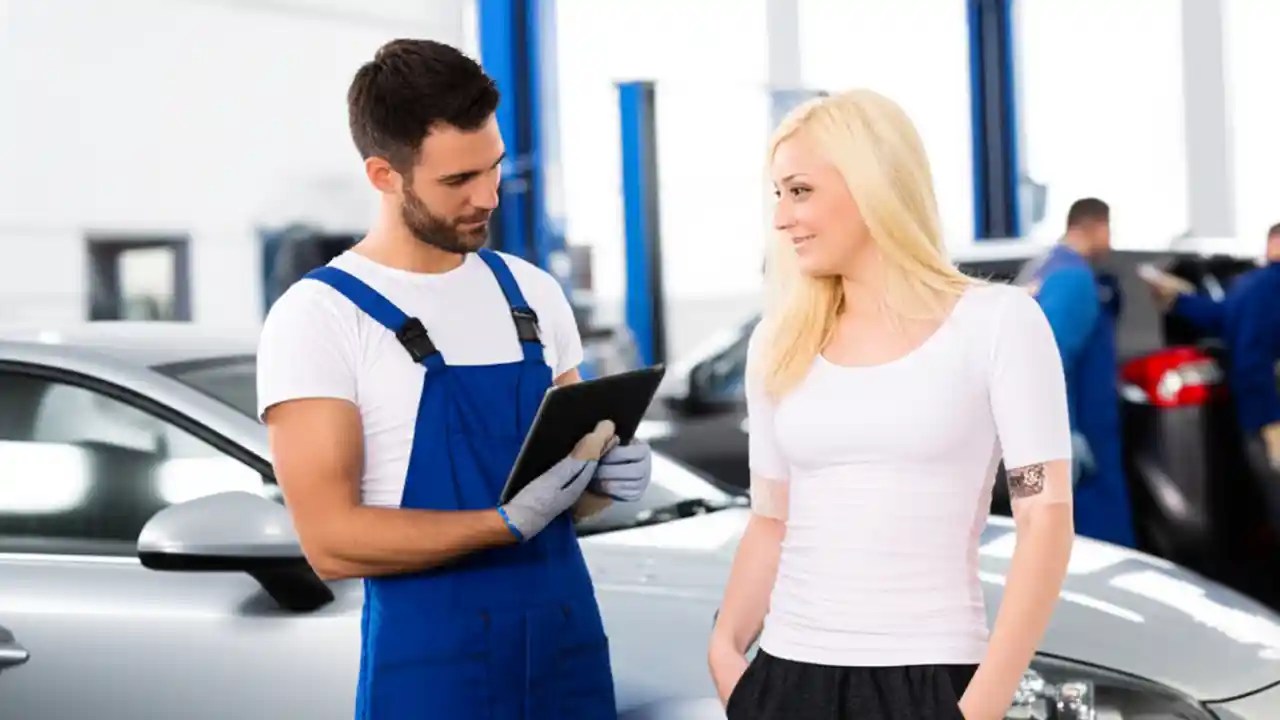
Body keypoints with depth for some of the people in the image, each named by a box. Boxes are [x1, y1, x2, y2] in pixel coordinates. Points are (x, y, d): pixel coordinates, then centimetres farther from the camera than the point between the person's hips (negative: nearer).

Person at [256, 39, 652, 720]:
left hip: (569, 644, 5)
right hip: (431, 665, -5)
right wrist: (507, 523, -23)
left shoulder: (533, 293, 9)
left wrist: (607, 473, -6)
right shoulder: (317, 317, -9)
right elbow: (331, 540, -15)